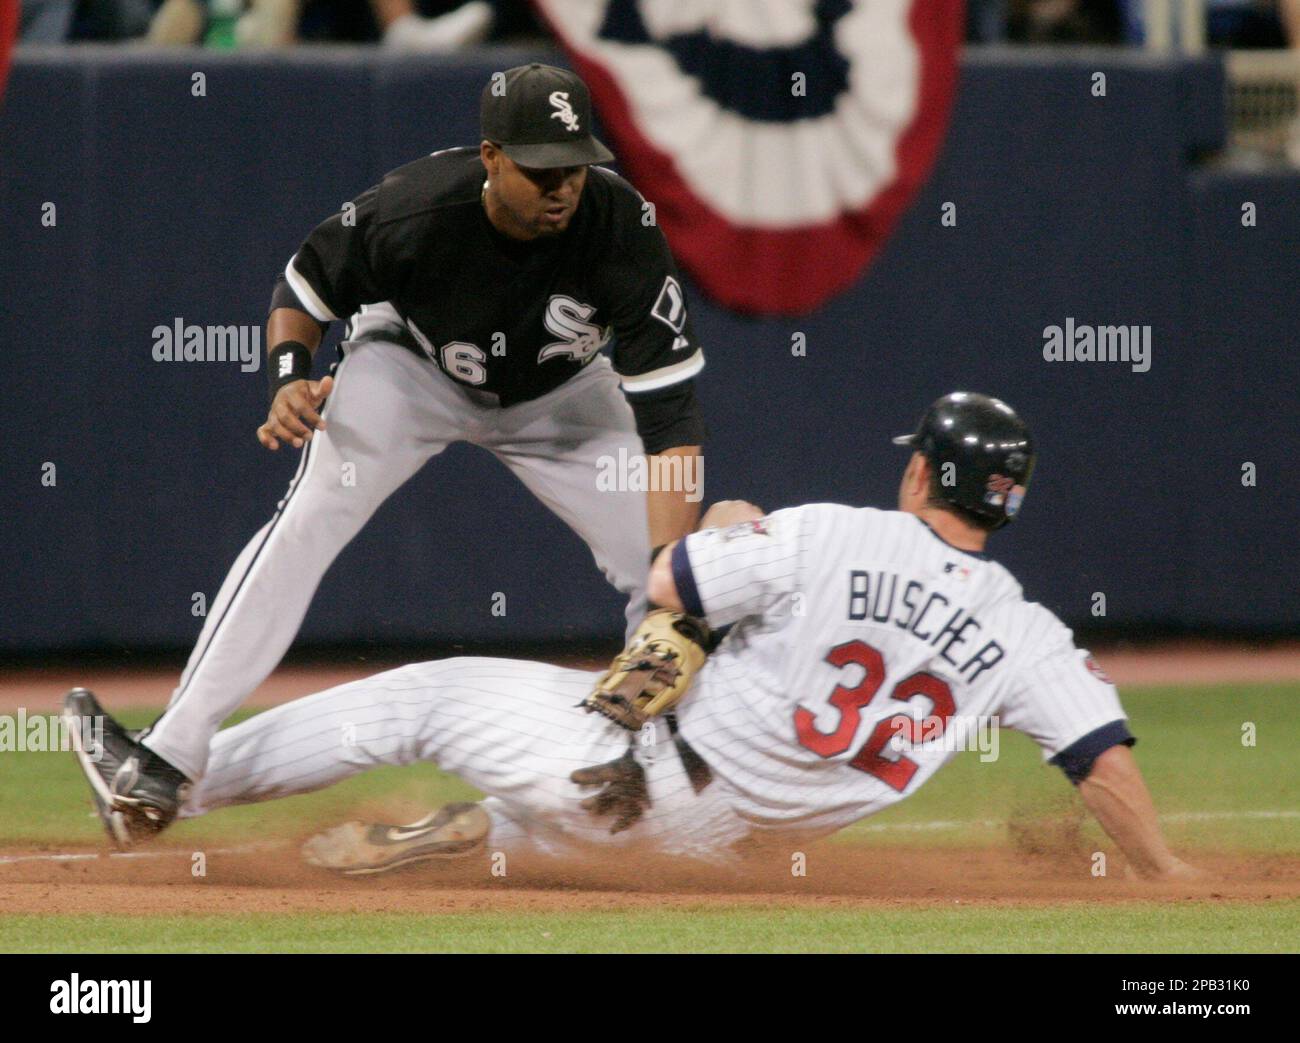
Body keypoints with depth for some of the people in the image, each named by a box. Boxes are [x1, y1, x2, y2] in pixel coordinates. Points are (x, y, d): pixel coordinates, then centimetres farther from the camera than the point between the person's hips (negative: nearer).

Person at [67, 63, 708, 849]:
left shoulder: (620, 224, -35)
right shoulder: (413, 210, -34)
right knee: (304, 525, -22)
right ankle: (166, 765, -24)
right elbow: (306, 284, -11)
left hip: (560, 398, 2)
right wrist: (290, 376, -32)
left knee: (663, 556, -12)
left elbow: (670, 408, -36)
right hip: (413, 367, -2)